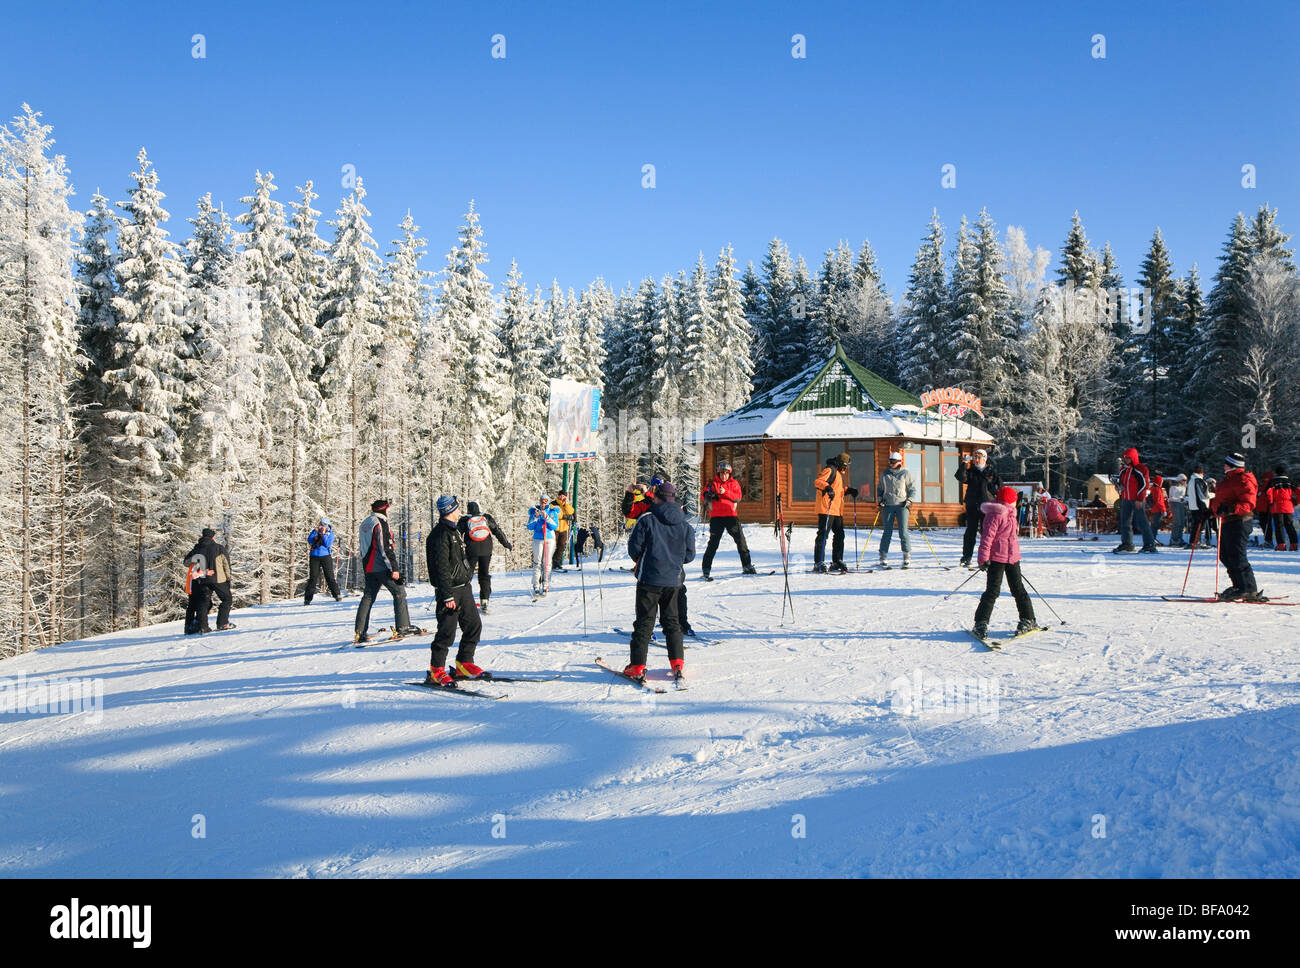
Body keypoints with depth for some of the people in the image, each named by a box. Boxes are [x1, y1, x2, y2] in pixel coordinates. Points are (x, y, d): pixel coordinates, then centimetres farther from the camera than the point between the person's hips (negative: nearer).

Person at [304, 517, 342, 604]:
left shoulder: (330, 533, 4)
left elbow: (328, 544, -10)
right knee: (313, 577, -2)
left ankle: (337, 595, 6)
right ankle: (308, 598, 1)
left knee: (330, 576, -1)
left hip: (326, 556, -1)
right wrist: (315, 532, -12)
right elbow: (309, 541, -5)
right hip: (314, 557, 1)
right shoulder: (315, 531, 8)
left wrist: (323, 534, -15)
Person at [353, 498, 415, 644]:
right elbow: (386, 548, -19)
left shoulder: (365, 523, 15)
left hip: (368, 567, 9)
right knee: (399, 593, 1)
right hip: (381, 567, -9)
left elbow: (360, 546, 22)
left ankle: (360, 633, 6)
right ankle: (403, 627, -2)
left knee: (368, 597, 10)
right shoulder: (381, 523, -13)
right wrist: (394, 568, -19)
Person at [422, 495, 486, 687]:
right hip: (449, 590, -10)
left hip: (464, 588, 10)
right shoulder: (440, 535, -16)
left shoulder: (454, 530, 16)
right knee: (447, 632, -6)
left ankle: (464, 665, 22)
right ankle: (436, 672, 4)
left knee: (474, 625, 11)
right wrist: (448, 596, -22)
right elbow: (441, 568, -20)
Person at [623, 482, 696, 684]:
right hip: (673, 580, 3)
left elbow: (634, 547, -7)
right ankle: (677, 663, 13)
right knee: (671, 620, 17)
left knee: (644, 621, 2)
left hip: (650, 578, -3)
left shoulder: (647, 520, -10)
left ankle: (638, 667, -1)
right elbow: (690, 555, 5)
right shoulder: (685, 525, 2)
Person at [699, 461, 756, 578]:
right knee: (713, 543, -5)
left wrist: (725, 492, -18)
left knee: (740, 539, 3)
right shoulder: (713, 483, 7)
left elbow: (738, 496, -3)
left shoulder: (734, 483, 11)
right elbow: (703, 496, 1)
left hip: (731, 515, 2)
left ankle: (747, 566, 14)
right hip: (716, 516, -2)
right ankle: (705, 569, -1)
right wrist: (707, 496, -23)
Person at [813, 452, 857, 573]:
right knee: (823, 535, -8)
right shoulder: (830, 470, -9)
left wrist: (849, 490, 17)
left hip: (838, 510, 10)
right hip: (826, 509, -10)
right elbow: (818, 482, -23)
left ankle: (837, 562, 23)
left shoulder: (840, 472, 21)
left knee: (840, 535, 13)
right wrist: (827, 487, -40)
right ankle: (818, 563, -7)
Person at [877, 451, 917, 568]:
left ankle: (907, 557, 1)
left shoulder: (906, 473, 4)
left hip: (902, 506, -2)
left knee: (903, 532, -6)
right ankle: (883, 557, 5)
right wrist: (879, 499, 7)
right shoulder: (884, 474, 12)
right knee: (887, 532, 0)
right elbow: (879, 488, 21)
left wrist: (909, 500, -5)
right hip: (888, 506, 2)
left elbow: (912, 489, 8)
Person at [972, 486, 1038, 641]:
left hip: (1012, 558, 8)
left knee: (1018, 589, 11)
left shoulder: (1010, 514, 17)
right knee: (993, 591, -9)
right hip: (997, 558, -8)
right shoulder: (995, 515, -12)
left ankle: (1028, 620, 18)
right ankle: (981, 623, -7)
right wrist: (984, 558, -21)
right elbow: (987, 537, -17)